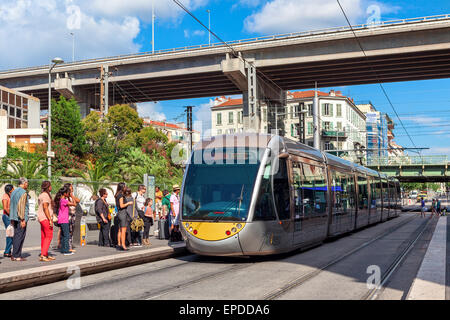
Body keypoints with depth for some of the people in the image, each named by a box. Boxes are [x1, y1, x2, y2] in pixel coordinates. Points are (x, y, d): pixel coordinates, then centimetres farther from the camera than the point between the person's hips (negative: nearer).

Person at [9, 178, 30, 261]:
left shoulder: (14, 191, 15)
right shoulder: (23, 192, -12)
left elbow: (11, 205, 17)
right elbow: (21, 206, -19)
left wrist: (12, 218, 20)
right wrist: (23, 219, -18)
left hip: (15, 217, 9)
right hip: (21, 217, -9)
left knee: (16, 236, 13)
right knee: (20, 236, -6)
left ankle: (15, 255, 15)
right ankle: (17, 256, -5)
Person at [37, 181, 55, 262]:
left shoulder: (41, 195, 17)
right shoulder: (45, 195, -14)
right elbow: (45, 208, -20)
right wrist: (50, 220, -21)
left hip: (42, 218, 10)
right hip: (46, 218, -10)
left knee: (44, 237, 10)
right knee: (49, 236, -8)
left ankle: (45, 255, 14)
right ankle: (43, 255, -12)